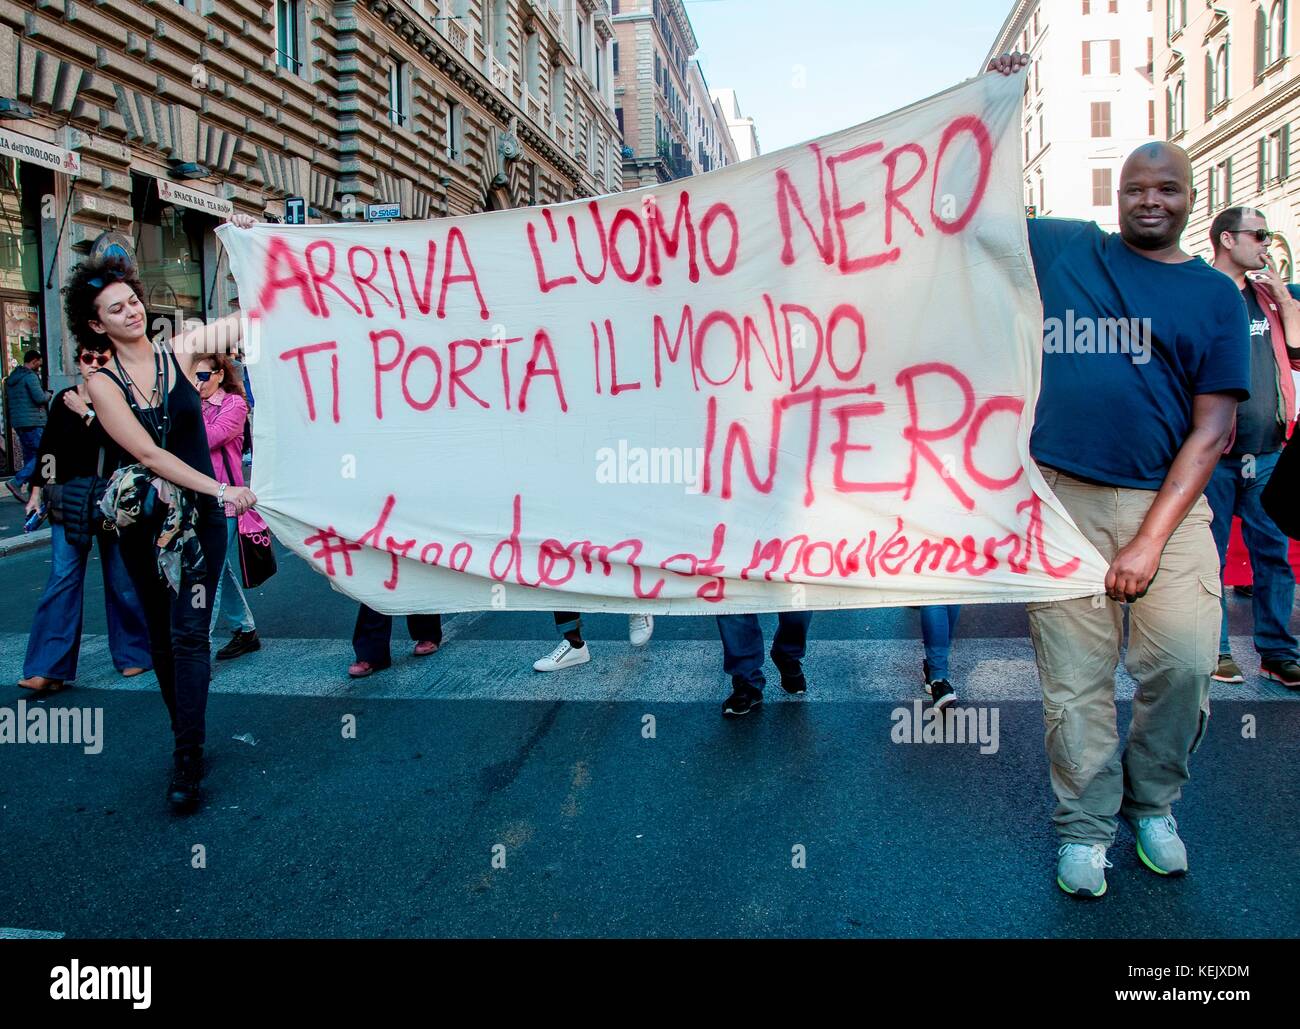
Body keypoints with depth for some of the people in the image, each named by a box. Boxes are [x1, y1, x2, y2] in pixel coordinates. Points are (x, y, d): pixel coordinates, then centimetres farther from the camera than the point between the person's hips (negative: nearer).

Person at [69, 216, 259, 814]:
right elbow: (149, 456, -14)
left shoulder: (179, 352, -2)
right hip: (144, 520, 1)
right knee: (162, 636, 12)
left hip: (199, 515, -1)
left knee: (189, 634, -8)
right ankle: (187, 739, 27)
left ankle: (187, 762, -6)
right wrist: (223, 490, -20)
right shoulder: (102, 382, -5)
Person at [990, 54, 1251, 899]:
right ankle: (1086, 825, 20)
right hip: (1062, 497, 0)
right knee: (1076, 679, 2)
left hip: (1166, 501, 1)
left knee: (1185, 662, -6)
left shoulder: (1215, 296, 8)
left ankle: (1152, 803, 21)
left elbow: (1212, 429, 1)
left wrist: (1151, 540, -9)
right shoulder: (1064, 248, 10)